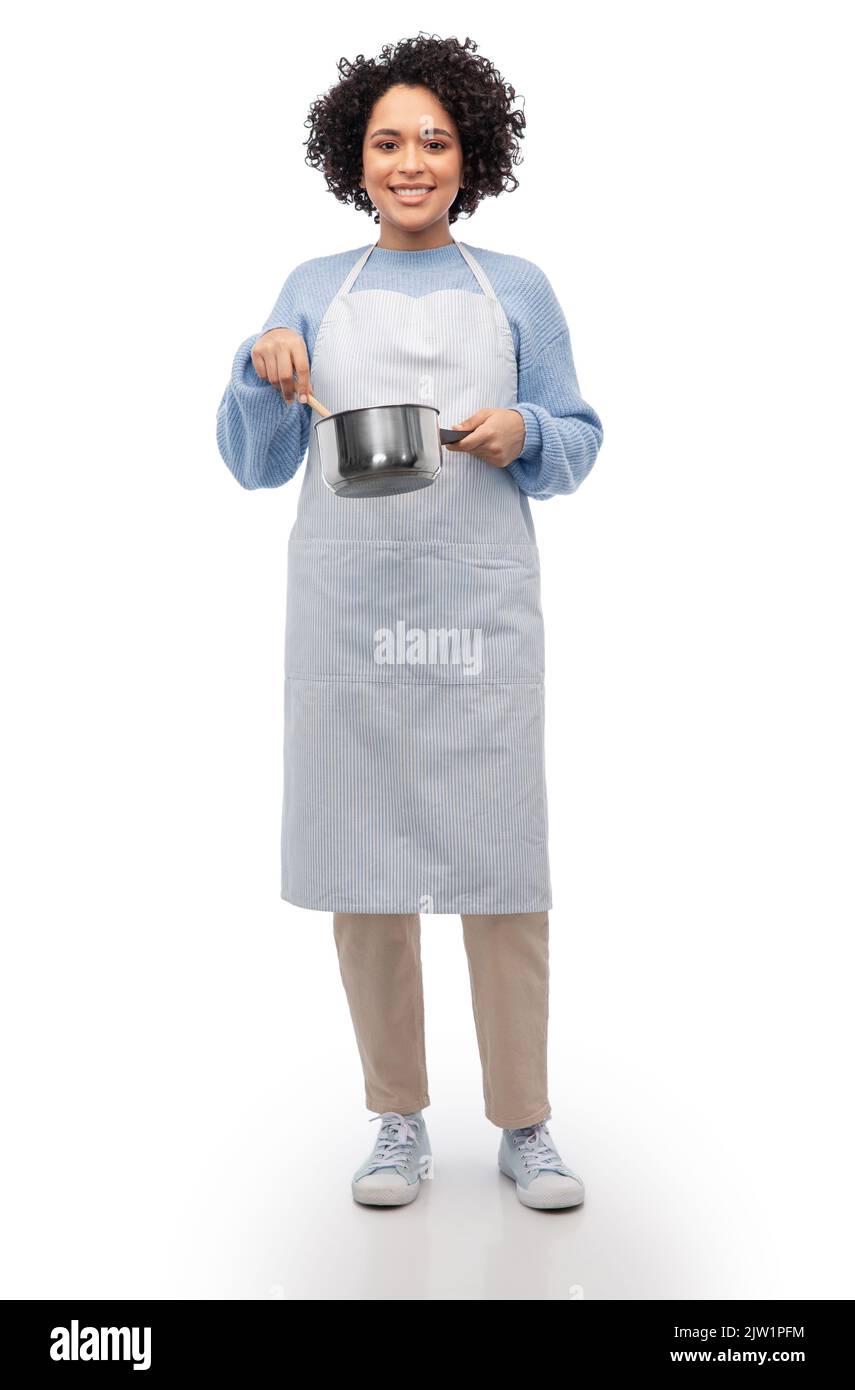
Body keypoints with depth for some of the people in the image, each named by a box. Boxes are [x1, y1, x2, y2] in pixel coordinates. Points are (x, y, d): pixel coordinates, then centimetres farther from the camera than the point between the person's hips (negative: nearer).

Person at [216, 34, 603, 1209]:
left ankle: (524, 1125, 15)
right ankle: (398, 1121, 19)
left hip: (482, 607, -1)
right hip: (348, 608, 1)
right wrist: (260, 372, -5)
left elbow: (578, 444, 11)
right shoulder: (312, 290, 15)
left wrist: (524, 433, -9)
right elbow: (257, 466, 13)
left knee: (501, 857, -2)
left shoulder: (517, 290, 13)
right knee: (363, 861, 3)